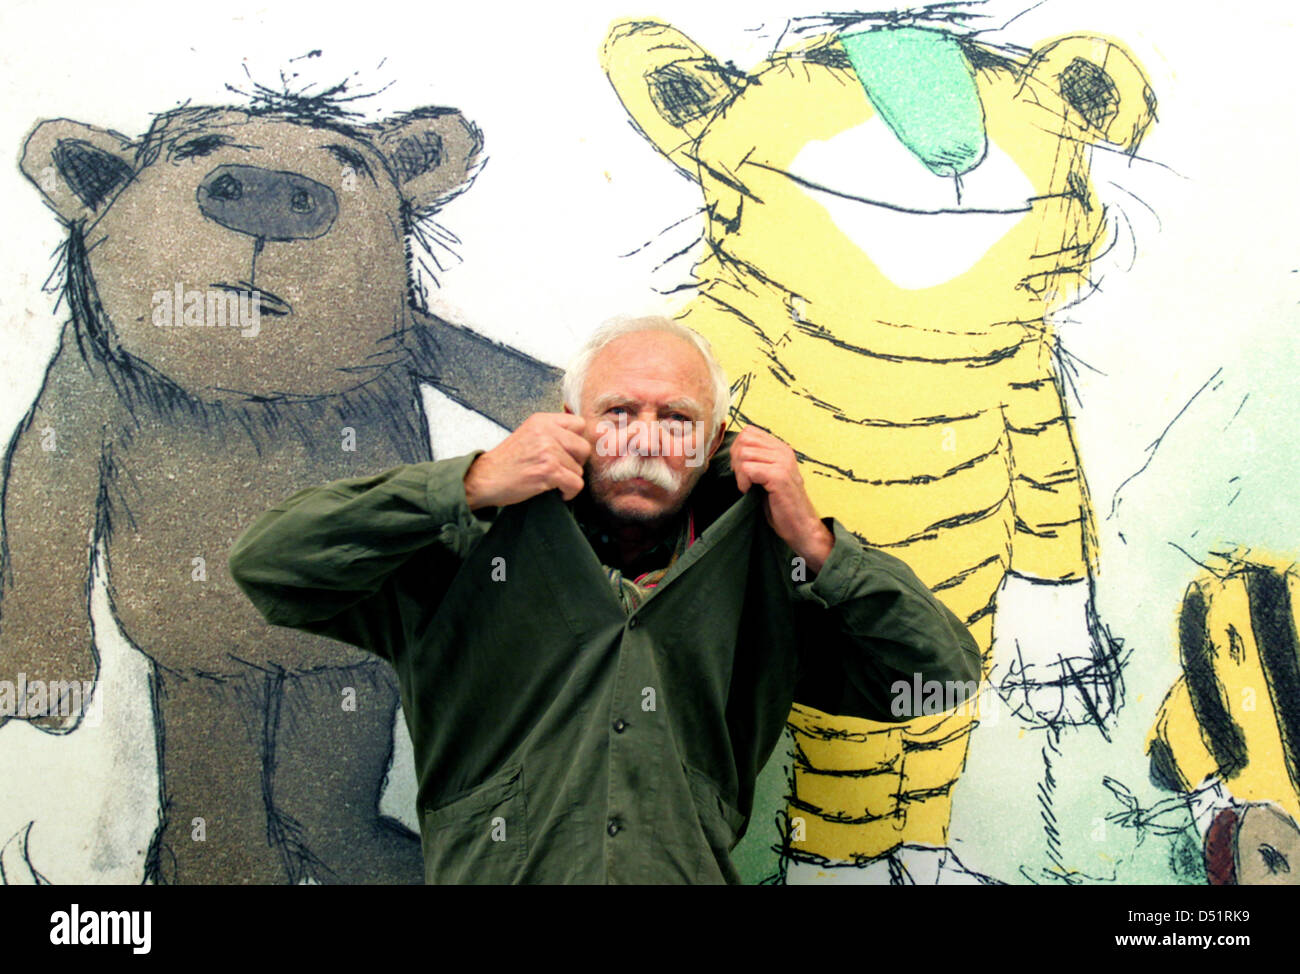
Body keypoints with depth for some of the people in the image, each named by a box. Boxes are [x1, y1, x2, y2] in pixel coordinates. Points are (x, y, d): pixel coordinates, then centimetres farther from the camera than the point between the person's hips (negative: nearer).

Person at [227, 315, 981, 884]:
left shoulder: (762, 581, 9)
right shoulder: (472, 555, 5)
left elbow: (947, 674, 10)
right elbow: (268, 563, -1)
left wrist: (815, 544, 0)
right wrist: (471, 484, -6)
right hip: (493, 872, -1)